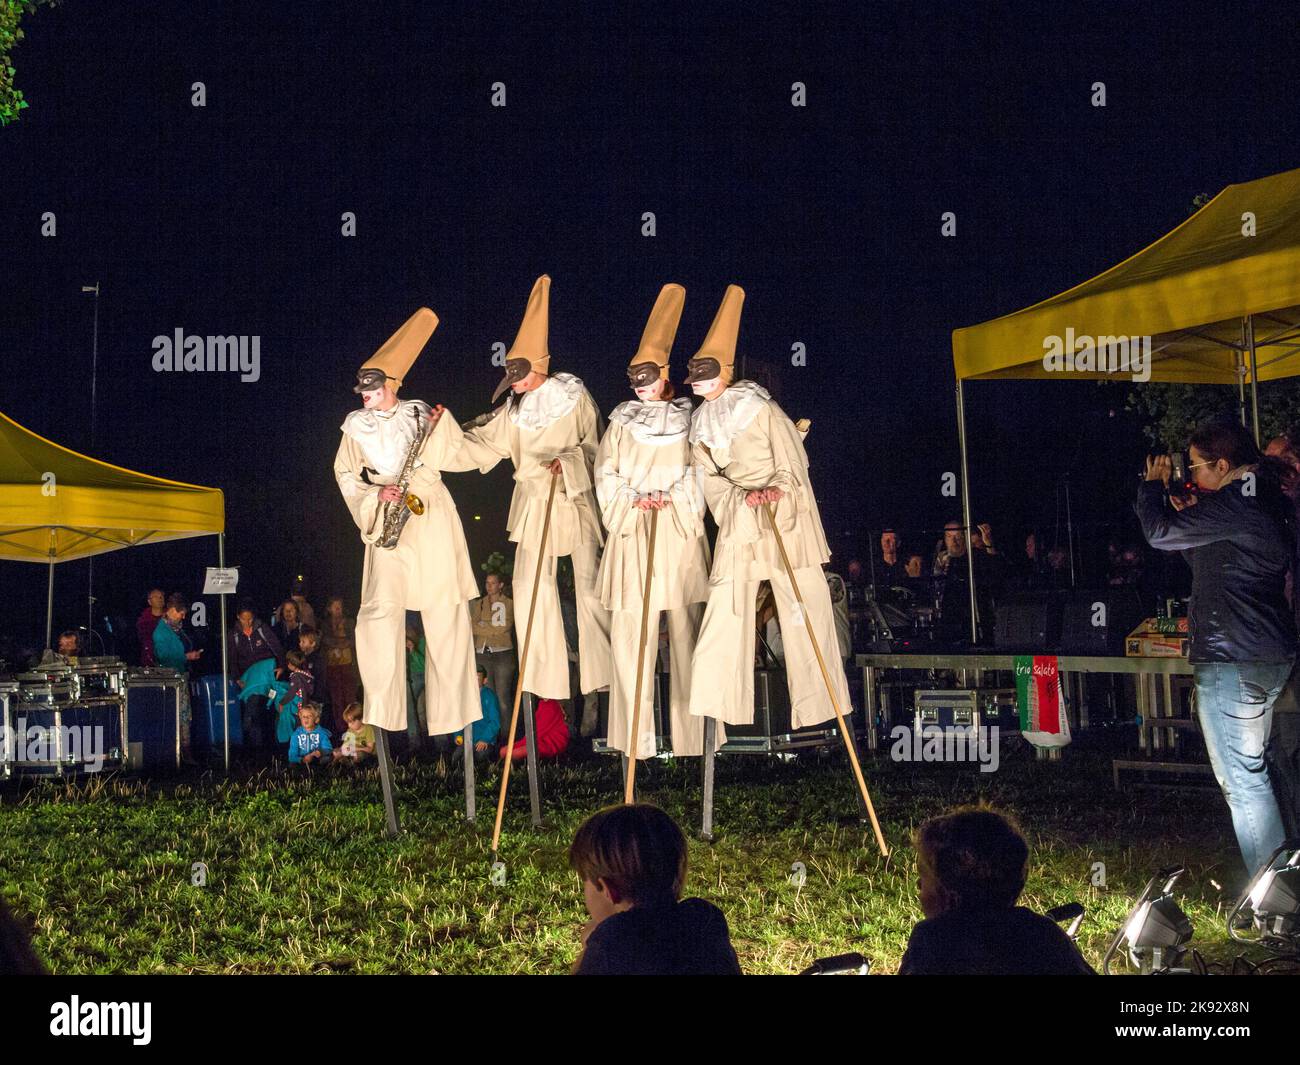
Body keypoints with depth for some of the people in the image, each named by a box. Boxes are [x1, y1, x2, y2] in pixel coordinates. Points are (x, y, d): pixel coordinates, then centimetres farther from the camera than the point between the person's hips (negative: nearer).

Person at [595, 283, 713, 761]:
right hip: (631, 531, 1)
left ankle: (690, 734, -1)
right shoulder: (620, 421, 13)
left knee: (685, 629, -4)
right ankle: (634, 736, -2)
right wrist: (633, 499, -8)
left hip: (679, 530, -1)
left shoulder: (687, 420, 9)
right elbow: (606, 474, 8)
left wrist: (669, 495, -11)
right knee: (629, 632, -4)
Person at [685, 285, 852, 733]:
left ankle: (816, 699, 1)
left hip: (786, 513, -4)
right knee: (727, 598, -1)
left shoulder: (758, 405, -7)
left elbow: (791, 455, -6)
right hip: (738, 518, 4)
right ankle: (716, 693, 4)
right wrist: (744, 497, -14)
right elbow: (709, 477, 3)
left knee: (803, 601, -4)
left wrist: (779, 487, -24)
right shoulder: (700, 423, 8)